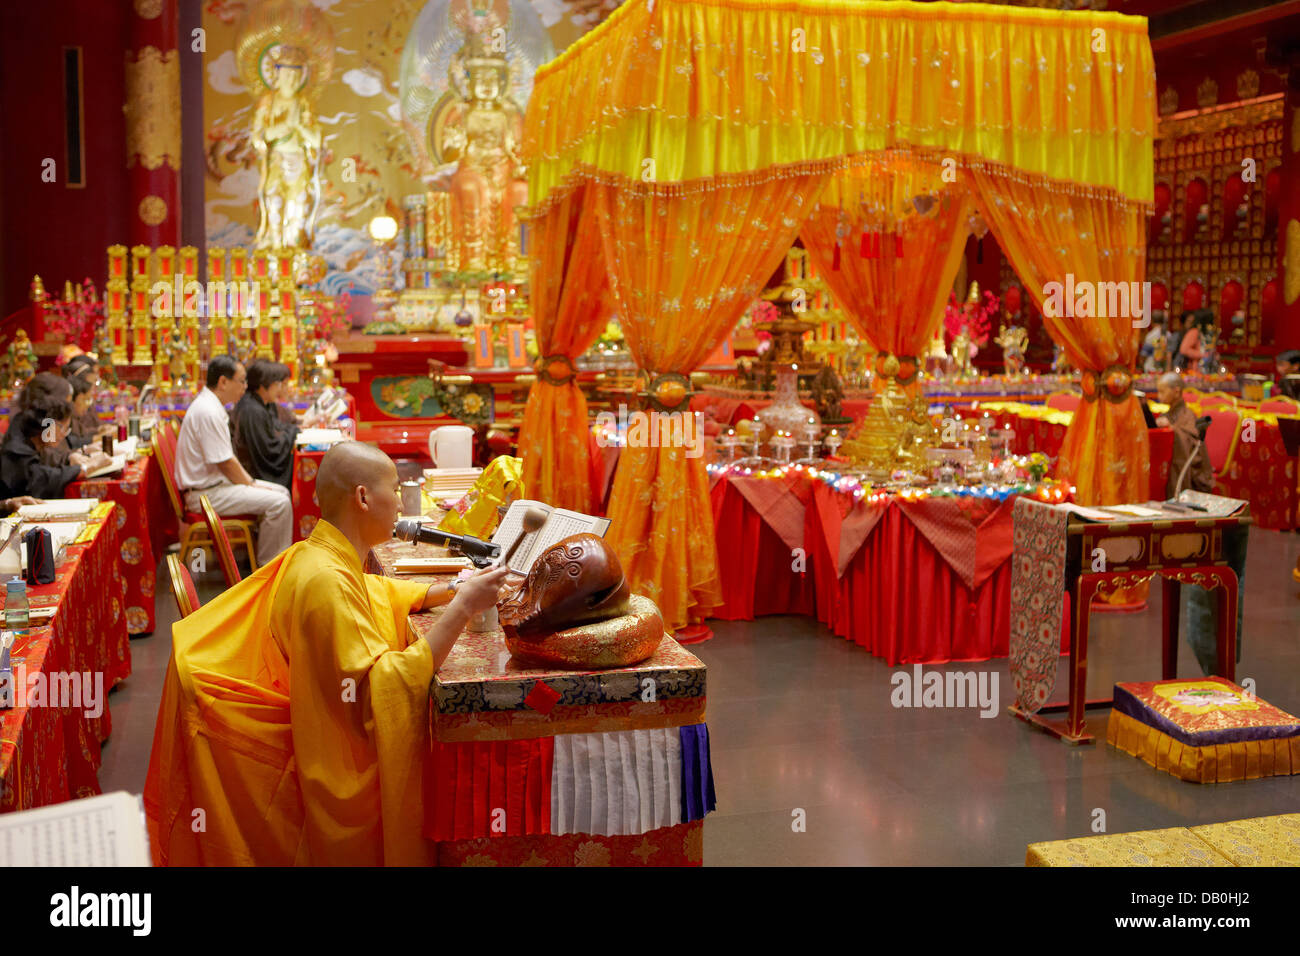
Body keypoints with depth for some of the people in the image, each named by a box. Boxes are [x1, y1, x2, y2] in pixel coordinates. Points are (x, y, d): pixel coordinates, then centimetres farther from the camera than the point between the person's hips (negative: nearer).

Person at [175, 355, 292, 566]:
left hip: (214, 483, 11)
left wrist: (250, 481, 10)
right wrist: (251, 485, -7)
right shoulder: (208, 412, -22)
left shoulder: (211, 405, 12)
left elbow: (228, 455, 17)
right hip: (206, 493, -11)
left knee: (282, 492, 11)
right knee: (279, 503, -20)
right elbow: (225, 463, -21)